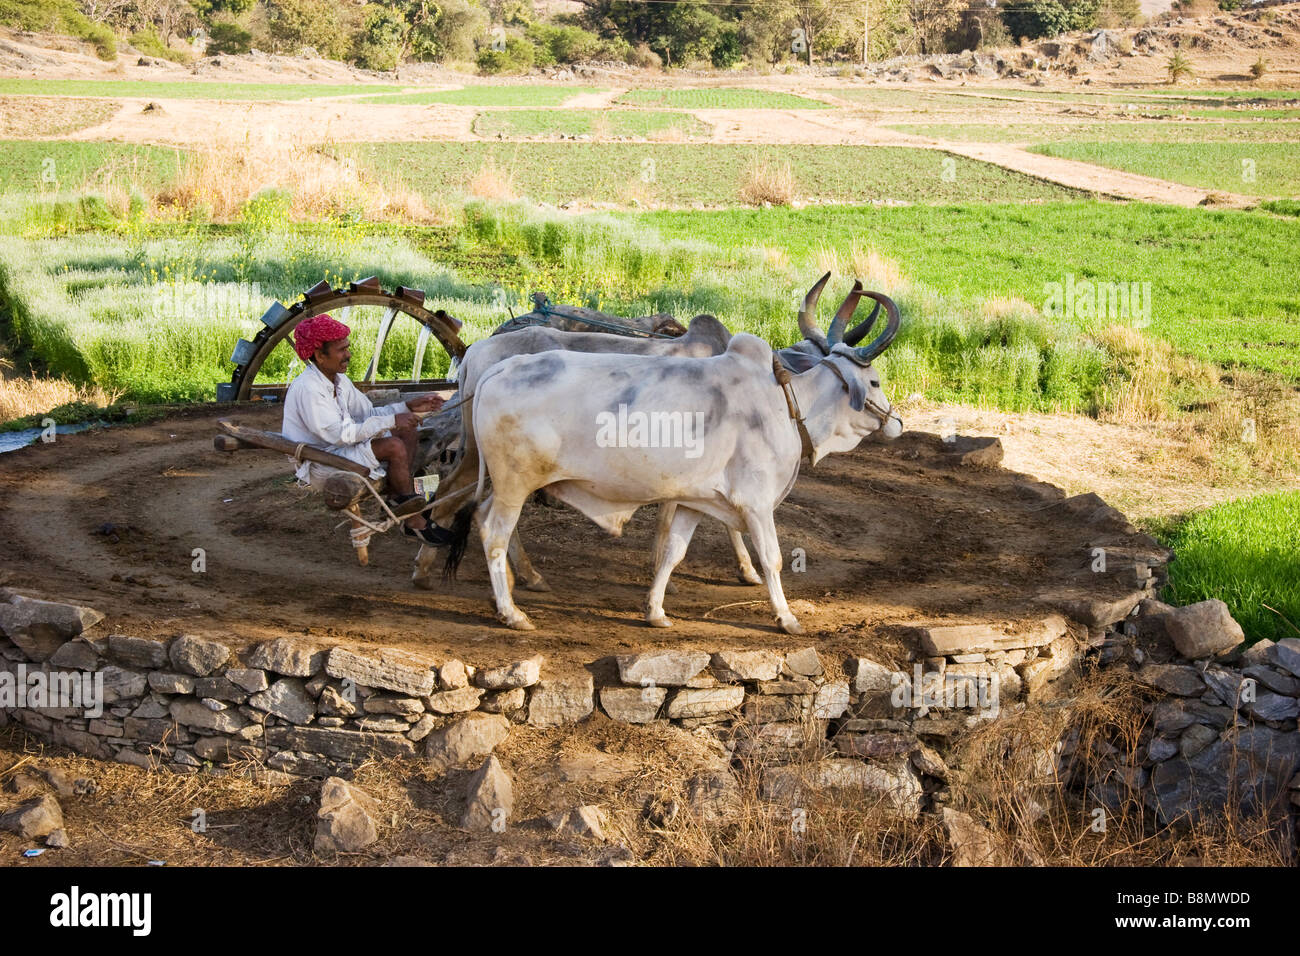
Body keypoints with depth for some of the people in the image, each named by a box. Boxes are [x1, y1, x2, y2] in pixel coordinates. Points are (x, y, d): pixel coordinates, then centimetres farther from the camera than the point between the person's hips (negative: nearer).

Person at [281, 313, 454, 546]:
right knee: (394, 447, -23)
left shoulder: (339, 380, 7)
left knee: (408, 435, 1)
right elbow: (339, 434, -27)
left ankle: (397, 501, -12)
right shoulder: (307, 389, -23)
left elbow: (368, 413, 13)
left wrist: (407, 407, -1)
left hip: (339, 448, 10)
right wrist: (391, 421, -25)